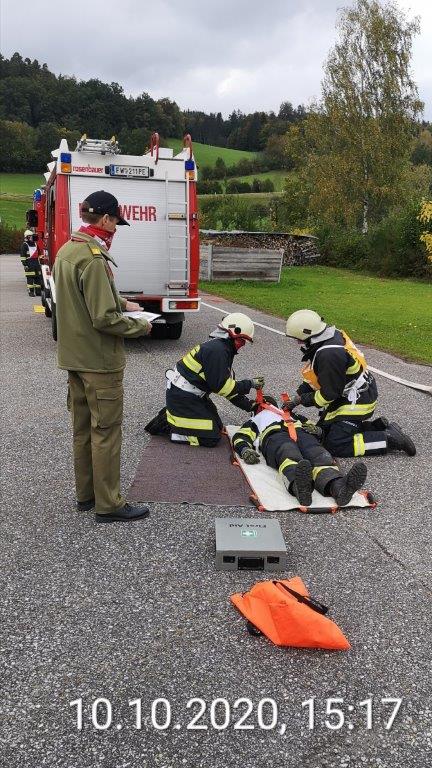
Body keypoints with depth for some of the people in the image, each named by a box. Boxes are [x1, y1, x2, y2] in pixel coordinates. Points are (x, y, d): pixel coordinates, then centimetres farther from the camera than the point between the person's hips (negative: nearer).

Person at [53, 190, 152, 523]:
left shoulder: (66, 251, 9)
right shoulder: (93, 259, -21)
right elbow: (105, 319, -24)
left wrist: (121, 303, 15)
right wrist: (141, 326, -10)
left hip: (73, 357, 9)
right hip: (100, 360, -9)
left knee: (83, 428, 16)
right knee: (106, 431, 0)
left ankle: (86, 494, 28)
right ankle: (109, 504, 9)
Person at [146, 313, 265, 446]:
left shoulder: (222, 348, 12)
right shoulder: (216, 350, -21)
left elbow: (228, 385, 15)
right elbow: (221, 386, -21)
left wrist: (249, 405, 11)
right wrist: (249, 384, -12)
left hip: (193, 395, 11)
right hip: (182, 398, -11)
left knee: (217, 427, 18)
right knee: (211, 439, -11)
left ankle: (170, 415, 15)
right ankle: (167, 424, -3)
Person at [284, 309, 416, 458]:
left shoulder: (328, 355, -31)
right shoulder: (332, 335, 0)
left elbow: (330, 393, -22)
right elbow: (315, 373, 12)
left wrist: (306, 400, -5)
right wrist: (299, 396, 10)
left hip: (357, 402, -10)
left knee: (334, 445, -10)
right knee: (323, 431, 14)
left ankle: (389, 439, -6)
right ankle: (376, 426, 15)